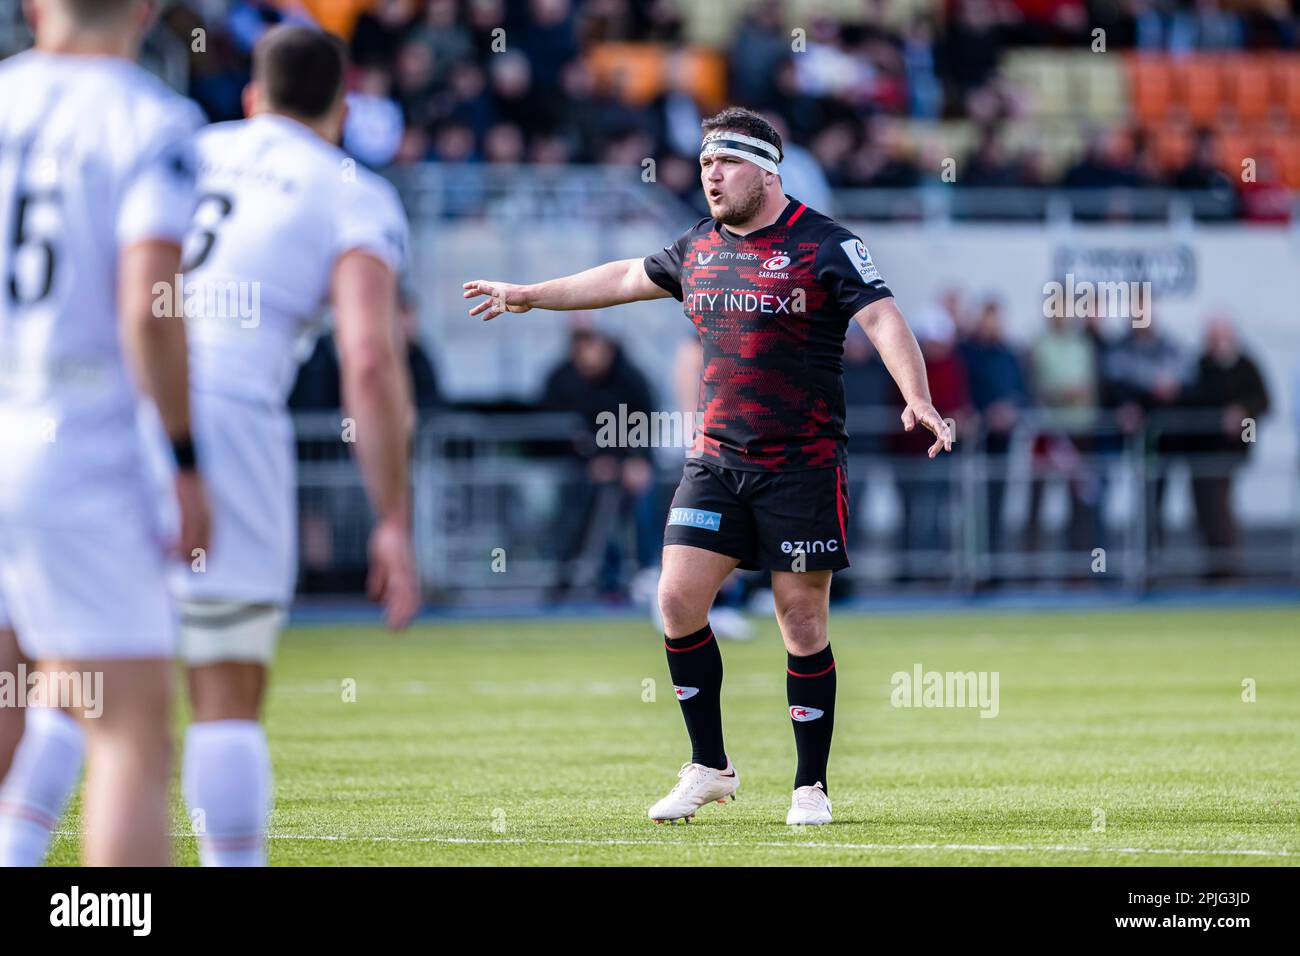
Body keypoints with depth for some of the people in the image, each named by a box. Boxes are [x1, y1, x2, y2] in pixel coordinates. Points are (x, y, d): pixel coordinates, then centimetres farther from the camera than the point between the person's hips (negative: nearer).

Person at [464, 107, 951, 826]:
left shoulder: (824, 245, -8)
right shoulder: (698, 248, 11)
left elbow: (882, 320, -17)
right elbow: (623, 279, 26)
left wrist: (918, 400, -34)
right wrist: (526, 296, 33)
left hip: (802, 464, -5)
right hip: (715, 462, 5)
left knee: (801, 621, -4)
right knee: (678, 599, -5)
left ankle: (811, 787, 7)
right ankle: (709, 767, 8)